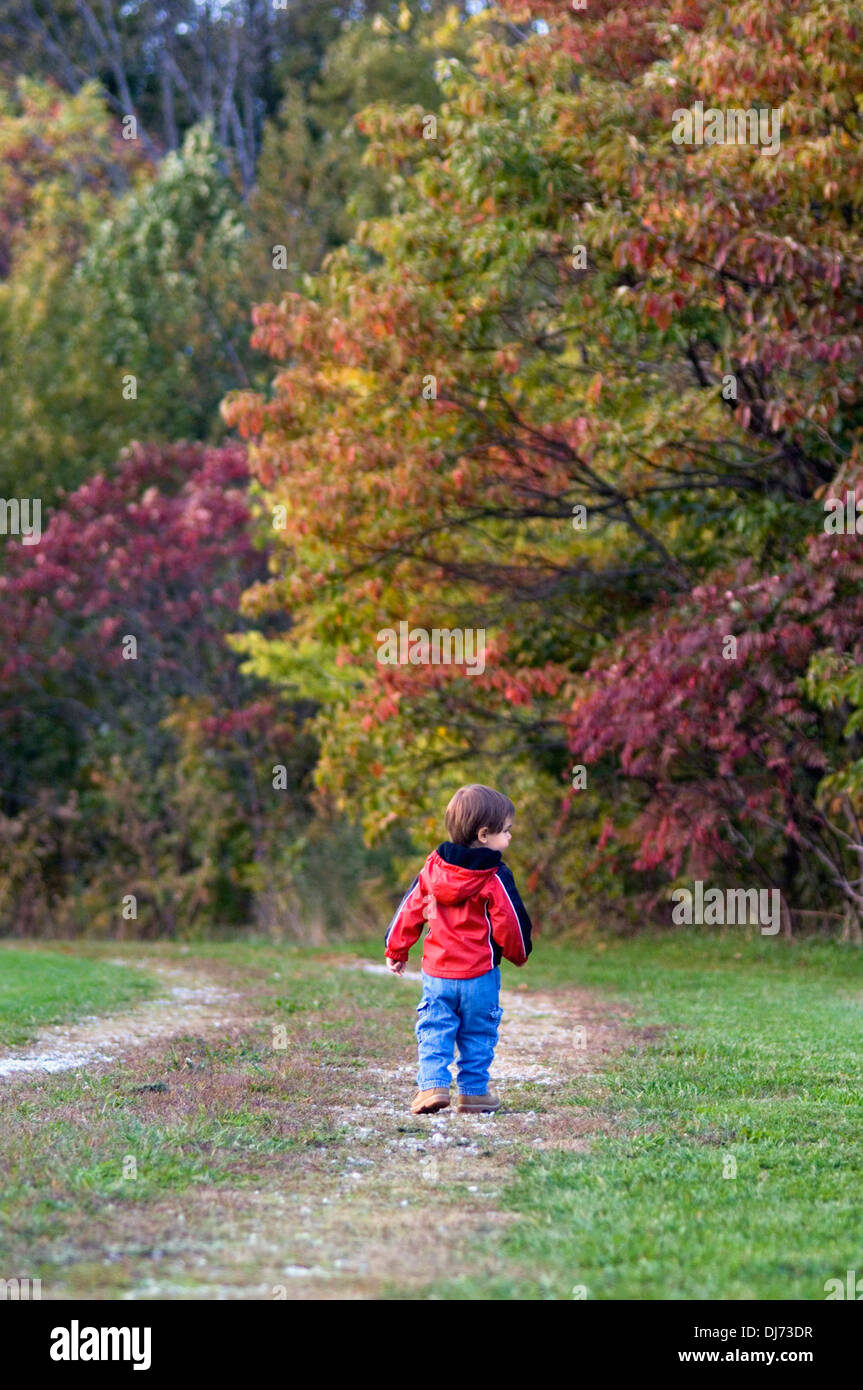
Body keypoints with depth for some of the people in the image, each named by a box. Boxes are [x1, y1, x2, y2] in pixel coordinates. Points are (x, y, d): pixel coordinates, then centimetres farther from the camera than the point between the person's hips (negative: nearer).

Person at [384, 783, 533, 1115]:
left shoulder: (432, 869, 1)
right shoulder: (495, 878, -12)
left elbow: (409, 910, 6)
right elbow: (510, 924, -9)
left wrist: (396, 950, 18)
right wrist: (519, 954, 12)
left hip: (436, 973, 3)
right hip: (479, 975, -3)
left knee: (434, 1031, 8)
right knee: (478, 1035, 10)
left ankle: (431, 1084, -6)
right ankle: (474, 1092, 14)